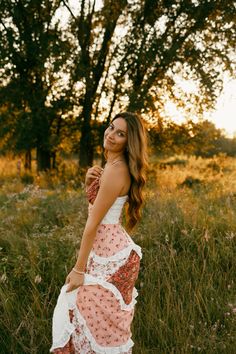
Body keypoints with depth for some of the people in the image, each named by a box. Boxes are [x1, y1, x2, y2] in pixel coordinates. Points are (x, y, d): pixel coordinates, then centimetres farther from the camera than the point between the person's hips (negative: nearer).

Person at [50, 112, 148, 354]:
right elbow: (96, 206, 17)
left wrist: (79, 269, -16)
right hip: (112, 247, 10)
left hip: (110, 254, -9)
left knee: (99, 322, 2)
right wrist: (89, 182, -3)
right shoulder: (116, 166, 10)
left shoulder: (116, 170, -19)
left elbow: (94, 222, -19)